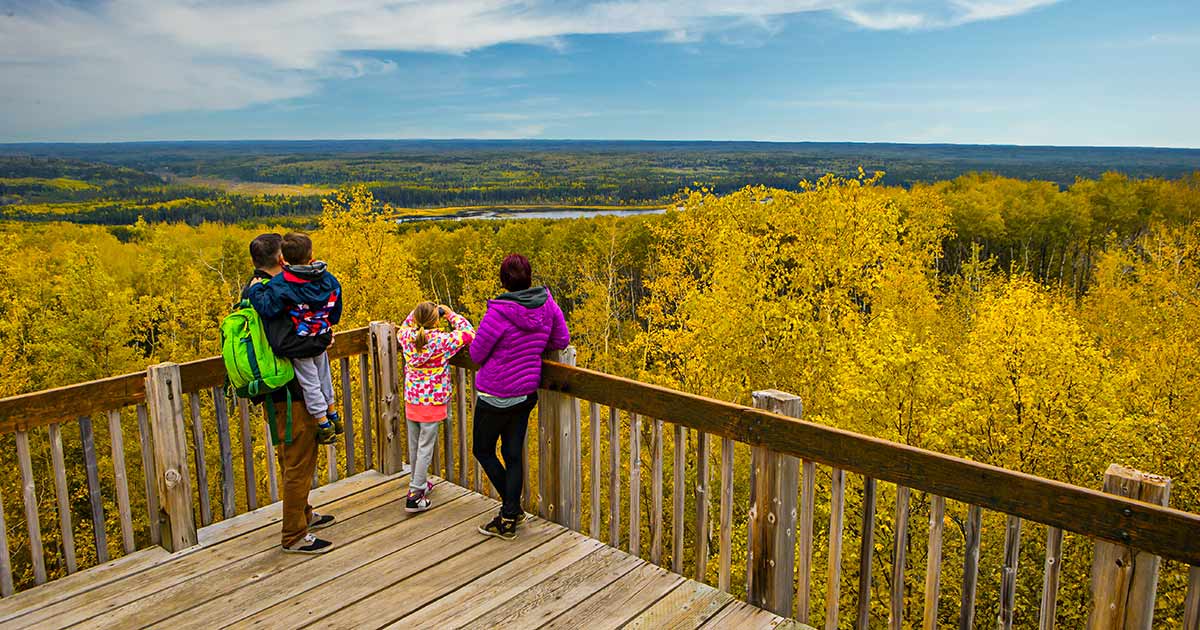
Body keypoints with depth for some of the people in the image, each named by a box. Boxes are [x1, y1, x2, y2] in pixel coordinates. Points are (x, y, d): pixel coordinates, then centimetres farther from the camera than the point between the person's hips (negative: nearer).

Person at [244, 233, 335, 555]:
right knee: (299, 463, 2)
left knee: (291, 459, 24)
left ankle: (302, 514, 42)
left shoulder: (252, 290, 7)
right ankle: (294, 536, 14)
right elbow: (283, 342, -35)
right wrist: (321, 340, -22)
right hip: (291, 395, -10)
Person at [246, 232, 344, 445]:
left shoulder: (281, 284, -22)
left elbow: (266, 307, -31)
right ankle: (334, 416, 36)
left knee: (309, 383, 7)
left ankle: (324, 425, 14)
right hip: (321, 340, 6)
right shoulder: (328, 279, -4)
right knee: (324, 377, 23)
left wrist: (254, 289, -13)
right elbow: (336, 308, 9)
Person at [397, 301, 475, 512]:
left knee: (414, 445, 18)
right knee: (425, 448, 1)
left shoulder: (407, 336, -4)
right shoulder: (441, 340, -19)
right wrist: (452, 315, 0)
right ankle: (415, 496, 2)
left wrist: (417, 313, 12)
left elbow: (404, 327, 22)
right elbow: (468, 333, -9)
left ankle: (419, 483, 36)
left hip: (411, 400, 6)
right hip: (432, 402, -6)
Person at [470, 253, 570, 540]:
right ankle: (509, 520, 22)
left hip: (496, 396, -6)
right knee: (513, 454, 16)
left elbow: (476, 354, -13)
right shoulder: (547, 304, -7)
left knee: (483, 450, 16)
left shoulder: (498, 313, -24)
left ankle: (512, 510, 18)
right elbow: (562, 341, 6)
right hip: (526, 392, 6)